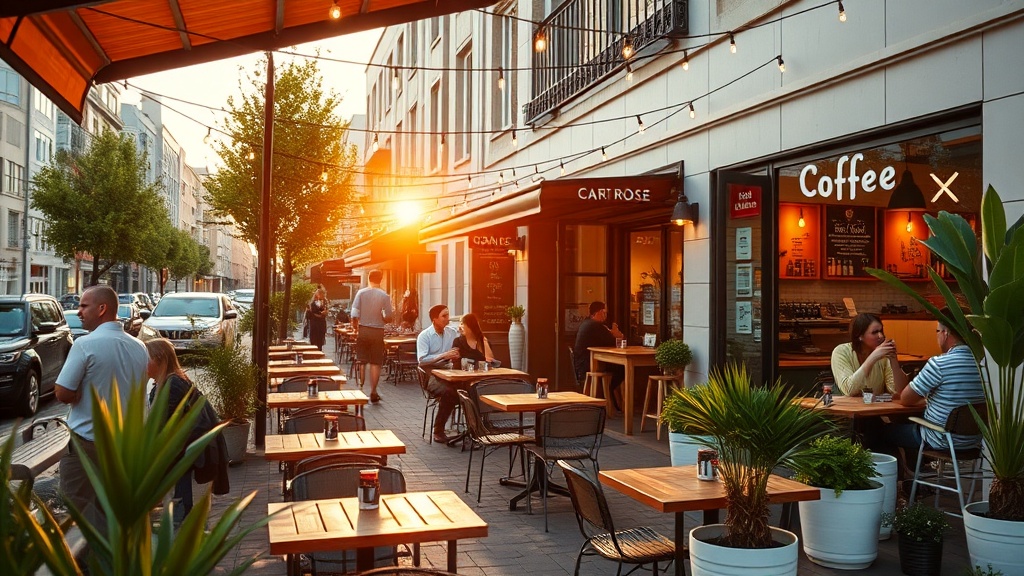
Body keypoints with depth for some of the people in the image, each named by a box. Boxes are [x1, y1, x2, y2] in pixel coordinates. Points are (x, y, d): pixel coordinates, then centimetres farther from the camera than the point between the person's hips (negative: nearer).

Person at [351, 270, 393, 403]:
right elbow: (388, 317, -7)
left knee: (362, 361, 11)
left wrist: (355, 328, 6)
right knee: (375, 363, 5)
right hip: (377, 331, -1)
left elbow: (354, 314, -8)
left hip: (363, 330, 1)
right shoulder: (384, 296, -6)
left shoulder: (361, 293, -4)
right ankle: (373, 392, 5)